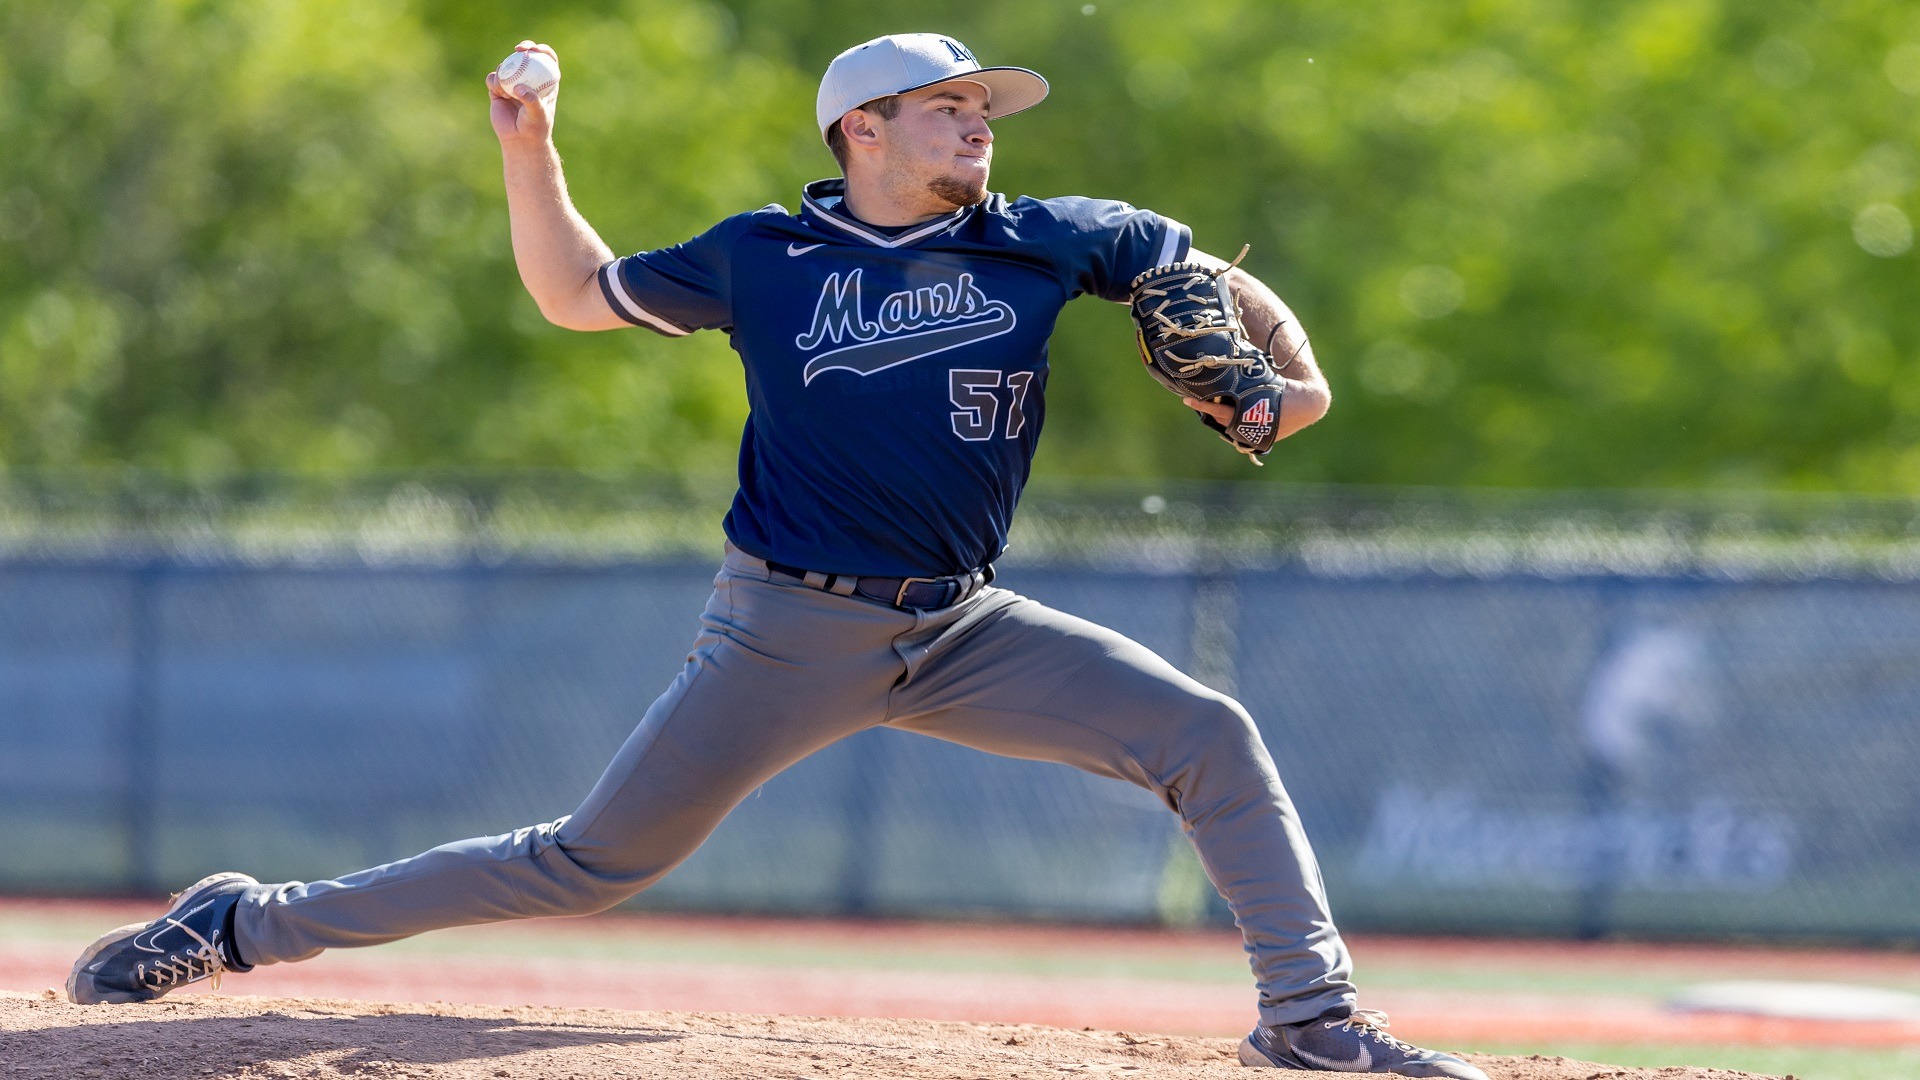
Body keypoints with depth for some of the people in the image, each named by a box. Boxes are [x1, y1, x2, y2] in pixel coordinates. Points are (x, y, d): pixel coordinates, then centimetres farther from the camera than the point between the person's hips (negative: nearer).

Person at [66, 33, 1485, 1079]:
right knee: (595, 863, -2)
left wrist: (1295, 372, -2)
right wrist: (529, 151, 3)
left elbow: (1210, 276, 16)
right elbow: (579, 295, 14)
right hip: (792, 632, -3)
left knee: (1208, 736, -12)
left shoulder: (1044, 242, 4)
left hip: (966, 635, 3)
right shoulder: (762, 259, 1)